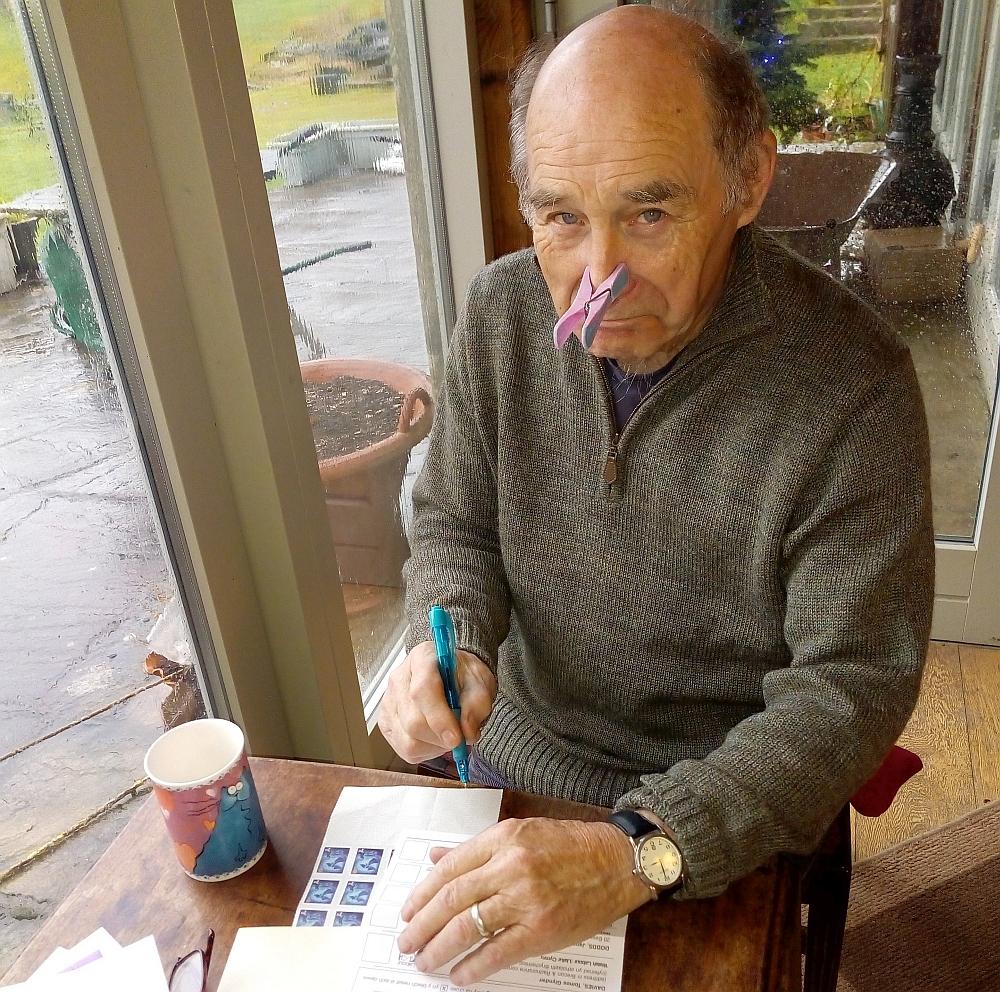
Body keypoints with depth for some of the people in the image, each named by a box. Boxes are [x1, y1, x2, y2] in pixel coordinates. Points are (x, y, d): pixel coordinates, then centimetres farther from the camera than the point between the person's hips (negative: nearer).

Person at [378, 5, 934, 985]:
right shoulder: (501, 311, -13)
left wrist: (641, 854, -34)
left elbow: (851, 683, -22)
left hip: (724, 803, -3)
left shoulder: (853, 385, -25)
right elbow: (455, 525, 0)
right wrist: (450, 644, -23)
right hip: (521, 751, 4)